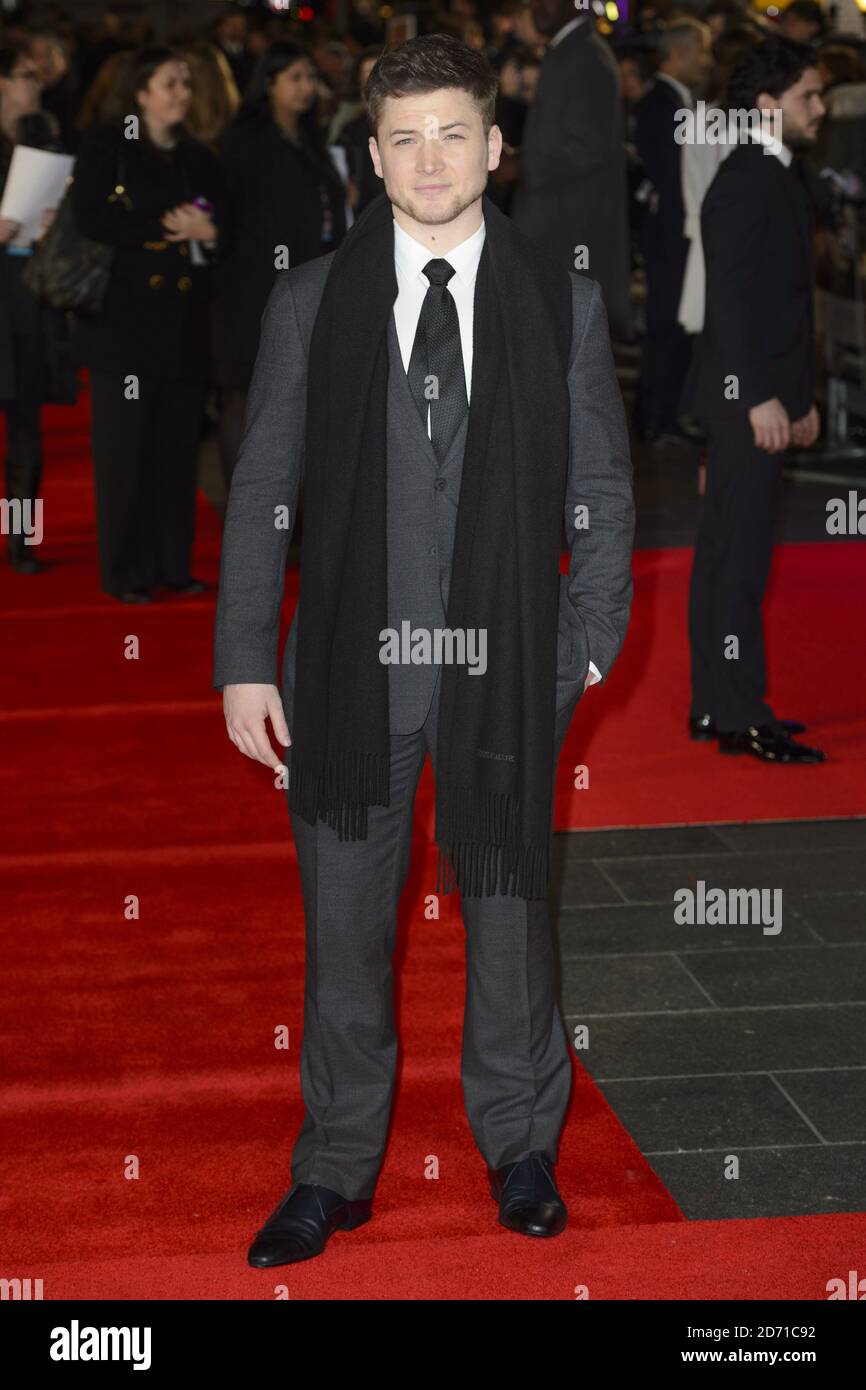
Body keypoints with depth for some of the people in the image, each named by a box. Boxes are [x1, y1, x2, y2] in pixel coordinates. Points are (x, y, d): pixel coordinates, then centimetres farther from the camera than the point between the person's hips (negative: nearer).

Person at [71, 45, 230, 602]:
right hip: (126, 320, -5)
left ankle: (173, 565, 12)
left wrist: (208, 232, -7)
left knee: (179, 447, 4)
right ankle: (126, 572, 1)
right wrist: (164, 227, -11)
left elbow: (226, 232, 15)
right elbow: (92, 220, -10)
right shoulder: (104, 147, 3)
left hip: (186, 323, 5)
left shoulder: (200, 159, 19)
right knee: (125, 447, -5)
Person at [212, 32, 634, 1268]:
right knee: (343, 929, 9)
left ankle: (519, 1146, 33)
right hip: (350, 666, 0)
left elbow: (604, 487, 6)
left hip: (505, 662, 0)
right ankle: (335, 1172, 25)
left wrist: (590, 642, -3)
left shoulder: (561, 304, 2)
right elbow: (261, 491, 2)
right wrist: (244, 664, -2)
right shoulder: (312, 301, 1)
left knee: (508, 905, 13)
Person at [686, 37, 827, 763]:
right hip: (746, 394, -10)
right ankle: (741, 717, -4)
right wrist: (760, 398, -22)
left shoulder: (785, 177, 16)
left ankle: (715, 707, 18)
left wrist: (803, 396, 19)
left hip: (771, 394, 10)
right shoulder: (743, 182, -13)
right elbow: (732, 298, -19)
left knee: (725, 553, 12)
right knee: (740, 556, -7)